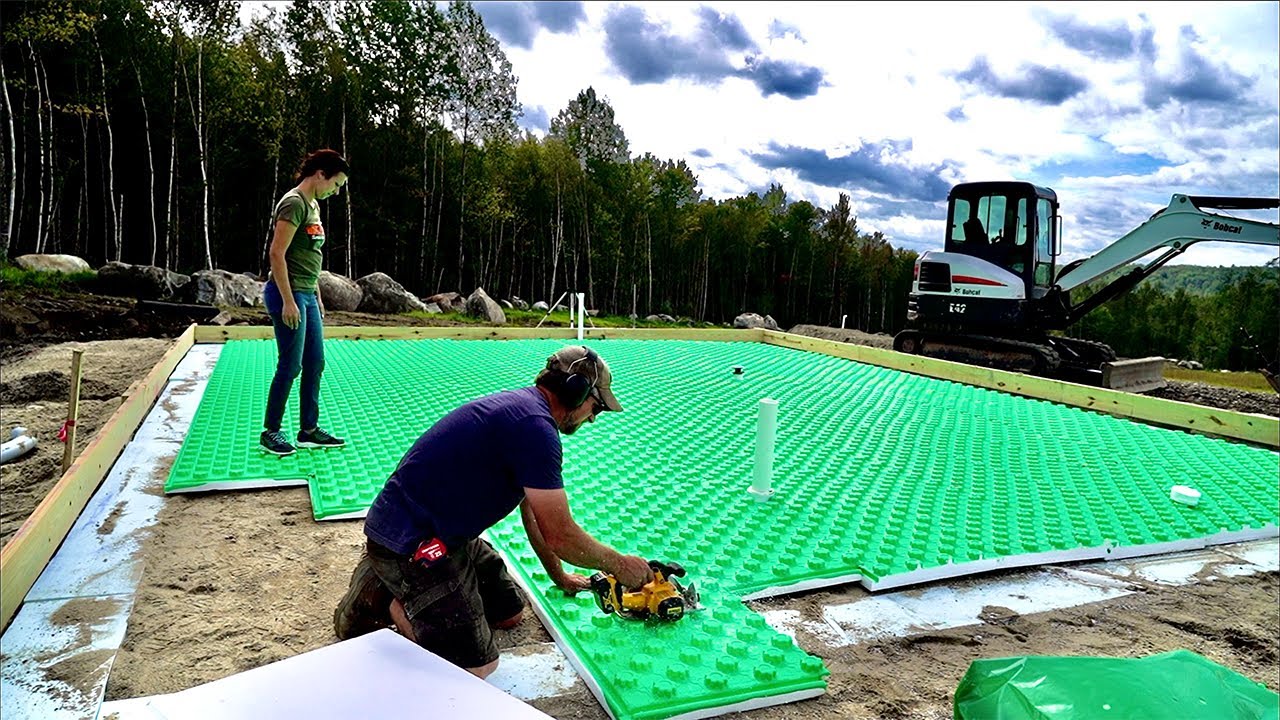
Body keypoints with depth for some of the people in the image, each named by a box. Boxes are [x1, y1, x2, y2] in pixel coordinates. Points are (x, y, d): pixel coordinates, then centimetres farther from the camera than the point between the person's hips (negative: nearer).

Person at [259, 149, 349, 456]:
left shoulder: (313, 205, 14)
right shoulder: (294, 203, -14)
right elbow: (277, 254, -19)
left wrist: (317, 296, 19)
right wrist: (288, 301, -21)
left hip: (306, 295, 10)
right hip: (289, 294, -9)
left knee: (315, 363, 11)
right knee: (291, 365, -2)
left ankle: (309, 430, 20)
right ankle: (270, 432, 12)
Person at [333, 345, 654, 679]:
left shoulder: (521, 405, 12)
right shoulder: (535, 426, -22)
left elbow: (531, 511, 22)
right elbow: (559, 535, -19)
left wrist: (558, 576, 30)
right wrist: (620, 565, -2)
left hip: (446, 533, 11)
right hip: (412, 543, -11)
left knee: (509, 613, 18)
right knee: (478, 665, -12)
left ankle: (394, 579, 18)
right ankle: (383, 601, 2)